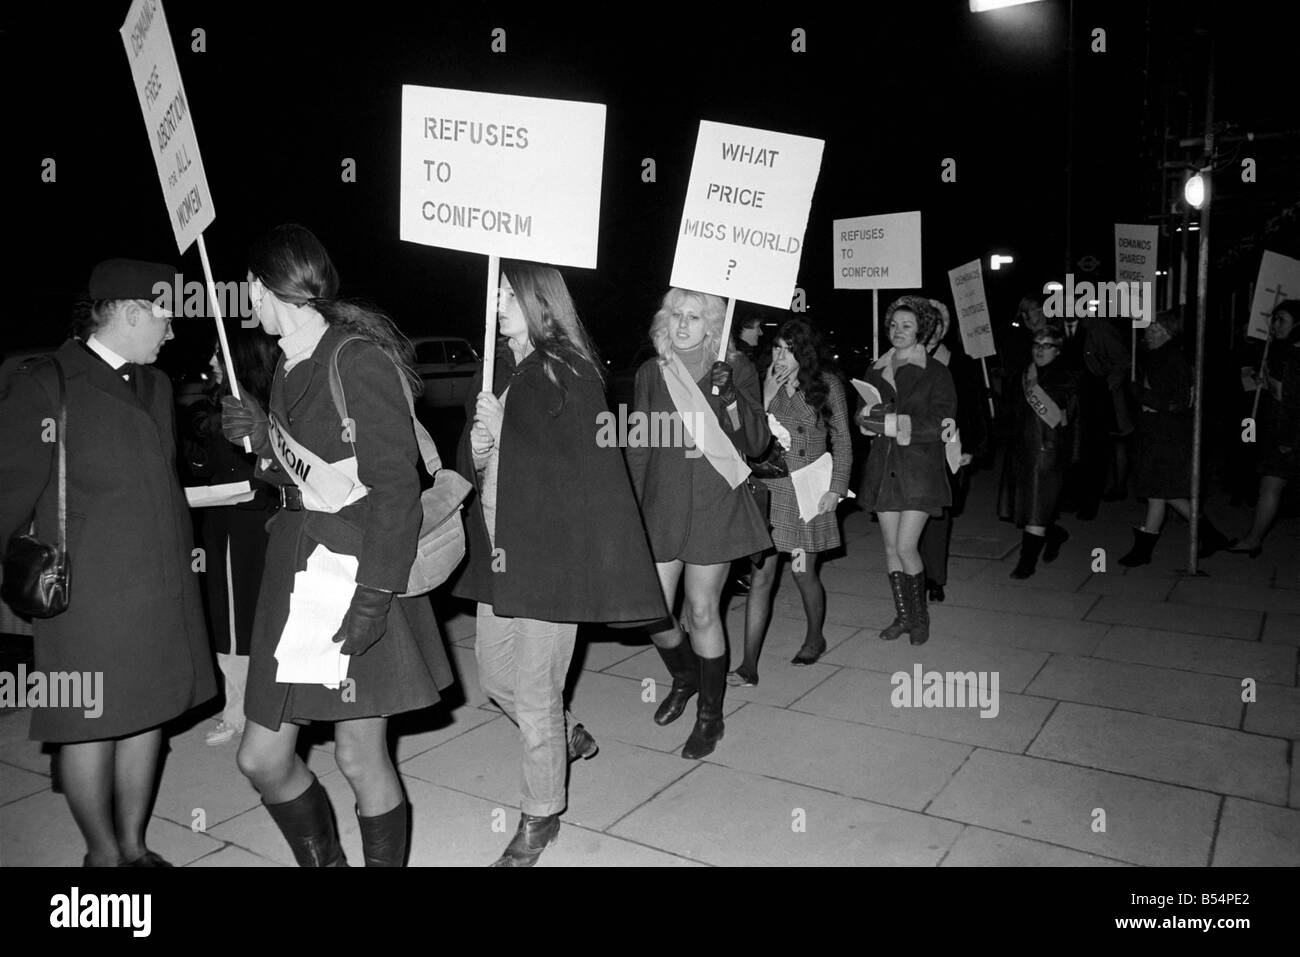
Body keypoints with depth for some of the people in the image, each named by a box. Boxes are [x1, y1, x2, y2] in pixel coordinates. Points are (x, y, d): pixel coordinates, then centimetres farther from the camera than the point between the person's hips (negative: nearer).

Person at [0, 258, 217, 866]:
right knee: (92, 725, 5)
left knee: (148, 714, 14)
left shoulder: (155, 385, 14)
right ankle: (103, 853, 24)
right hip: (91, 594, -6)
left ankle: (134, 845, 30)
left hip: (162, 586, 7)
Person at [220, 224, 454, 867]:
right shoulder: (289, 363, 13)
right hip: (296, 566, 8)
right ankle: (323, 861, 33)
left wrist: (374, 595, -22)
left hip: (358, 570, -8)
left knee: (359, 758, 1)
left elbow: (396, 484, -17)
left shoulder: (357, 358, -13)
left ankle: (386, 862, 25)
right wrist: (260, 437, 1)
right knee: (261, 758, 10)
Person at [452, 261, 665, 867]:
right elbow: (475, 468, 15)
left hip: (549, 554, -7)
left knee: (533, 694, 2)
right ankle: (567, 737, 46)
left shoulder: (569, 373, -11)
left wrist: (502, 436, -21)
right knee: (493, 671, 19)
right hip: (499, 549, 8)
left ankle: (541, 815, 25)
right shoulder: (499, 370, 10)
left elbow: (578, 470, -18)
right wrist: (476, 448, -7)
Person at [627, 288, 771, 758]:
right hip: (661, 504, 3)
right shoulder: (651, 373, 7)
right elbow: (638, 448, 10)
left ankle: (711, 715, 20)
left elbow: (757, 443, -4)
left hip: (714, 503, -3)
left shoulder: (736, 368, 0)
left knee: (702, 612, 1)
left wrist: (730, 396, -18)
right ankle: (684, 678, 36)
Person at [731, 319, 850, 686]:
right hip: (767, 490, 2)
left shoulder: (827, 384, 1)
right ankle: (749, 666, 0)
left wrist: (836, 488, -4)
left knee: (805, 574, 8)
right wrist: (767, 396, -9)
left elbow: (842, 441, 3)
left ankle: (815, 638, 37)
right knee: (760, 575, -3)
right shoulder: (765, 383, 7)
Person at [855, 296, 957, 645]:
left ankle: (920, 614, 14)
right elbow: (862, 418, 7)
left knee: (905, 547, -8)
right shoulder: (875, 370, 12)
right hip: (883, 468, 5)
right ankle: (902, 615, 21)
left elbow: (941, 423, -10)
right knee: (891, 547, 7)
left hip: (919, 469, -4)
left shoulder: (936, 372, -2)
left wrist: (898, 423, -17)